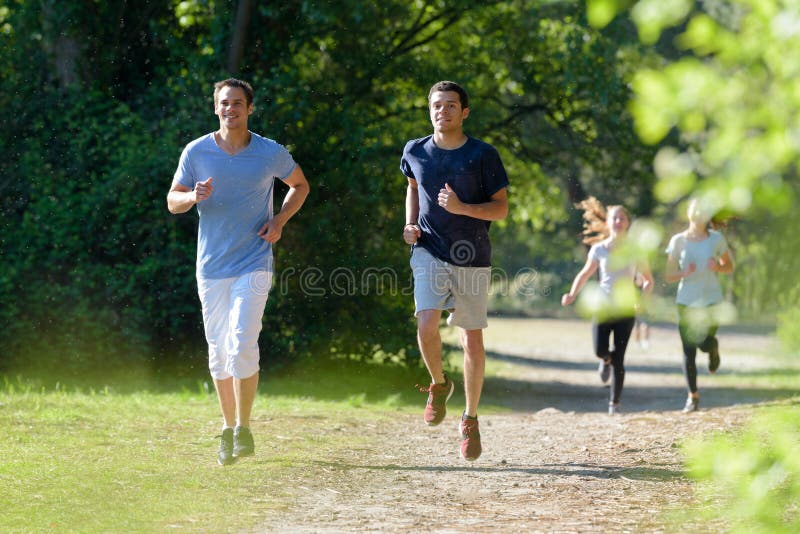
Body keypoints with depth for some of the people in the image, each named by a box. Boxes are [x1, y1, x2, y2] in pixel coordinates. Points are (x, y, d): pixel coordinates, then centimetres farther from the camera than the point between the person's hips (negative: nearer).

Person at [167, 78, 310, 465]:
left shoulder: (270, 153, -1)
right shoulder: (196, 152, 0)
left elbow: (300, 185, 16)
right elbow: (172, 201, 7)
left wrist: (280, 220, 0)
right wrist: (194, 196, -17)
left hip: (253, 264, -2)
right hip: (212, 267, 2)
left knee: (242, 345, -16)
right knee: (219, 351, 7)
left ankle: (244, 429, -6)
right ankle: (228, 428, 22)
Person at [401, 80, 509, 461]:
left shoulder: (482, 155, -6)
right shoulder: (415, 152, 3)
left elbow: (501, 208, -5)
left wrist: (462, 208, -21)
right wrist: (410, 223, 6)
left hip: (472, 258, -1)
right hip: (429, 252, 1)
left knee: (473, 341, 3)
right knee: (427, 325, -20)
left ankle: (470, 419, 19)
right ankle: (438, 384, 10)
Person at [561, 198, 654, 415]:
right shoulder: (599, 249, 3)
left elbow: (648, 280, 9)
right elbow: (584, 274, 10)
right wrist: (573, 294, -8)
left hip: (625, 310, 0)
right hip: (602, 307, 1)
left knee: (618, 360, -4)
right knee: (600, 350, -17)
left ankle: (615, 403, 11)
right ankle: (606, 360, 22)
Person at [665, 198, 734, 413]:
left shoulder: (716, 239, 0)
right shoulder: (678, 241, -1)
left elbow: (729, 267, 10)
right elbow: (669, 275, 1)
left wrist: (717, 267, -12)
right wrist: (684, 273, -20)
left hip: (711, 301, 0)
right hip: (686, 302, 0)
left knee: (705, 343, -12)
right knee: (688, 351, -1)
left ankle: (714, 350, 28)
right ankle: (693, 396, 12)